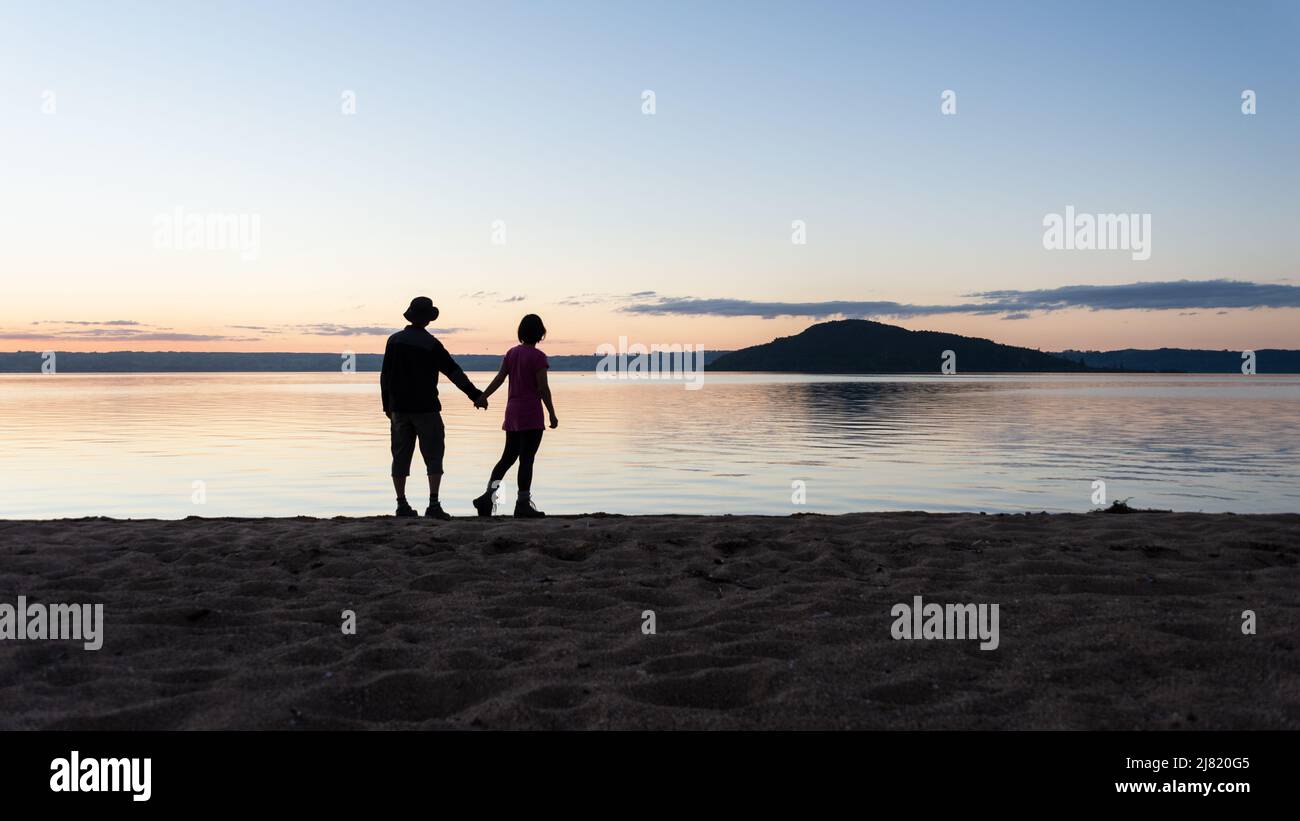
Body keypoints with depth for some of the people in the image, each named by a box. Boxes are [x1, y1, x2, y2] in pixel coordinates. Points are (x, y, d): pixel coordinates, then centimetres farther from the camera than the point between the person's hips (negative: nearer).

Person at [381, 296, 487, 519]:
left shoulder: (394, 341, 4)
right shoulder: (431, 344, -10)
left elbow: (385, 376, 8)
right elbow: (454, 372, -9)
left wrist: (387, 405, 17)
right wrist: (475, 395, -4)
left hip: (399, 407, 4)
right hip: (425, 408, -4)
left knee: (401, 456, 8)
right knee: (433, 455, 1)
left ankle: (402, 504, 9)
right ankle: (433, 505, -7)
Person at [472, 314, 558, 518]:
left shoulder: (512, 353, 8)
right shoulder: (538, 357, -11)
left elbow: (499, 379, 6)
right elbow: (543, 388, -13)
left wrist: (482, 397, 13)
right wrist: (552, 414, -7)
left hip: (512, 412, 7)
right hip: (531, 413, -7)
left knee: (508, 456, 13)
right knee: (526, 458, -2)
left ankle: (489, 495, 3)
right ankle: (523, 503, 1)